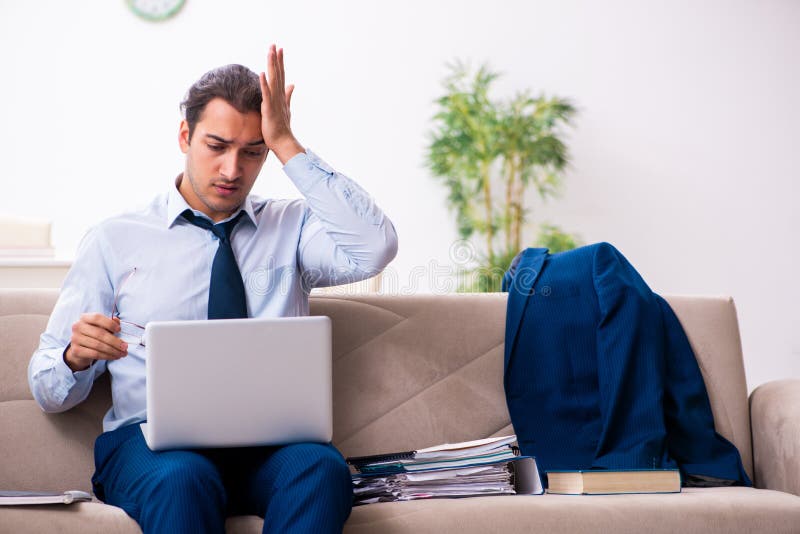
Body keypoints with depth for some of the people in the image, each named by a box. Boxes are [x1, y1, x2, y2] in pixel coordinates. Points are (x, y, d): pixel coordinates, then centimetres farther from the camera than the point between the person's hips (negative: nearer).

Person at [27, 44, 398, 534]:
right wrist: (76, 357, -15)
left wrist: (287, 145, -4)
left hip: (271, 439, 2)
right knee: (182, 478, -38)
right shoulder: (115, 241, 12)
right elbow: (49, 392, 11)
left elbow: (375, 247, -7)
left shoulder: (291, 228, 16)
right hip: (151, 438, -1)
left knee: (321, 468, -34)